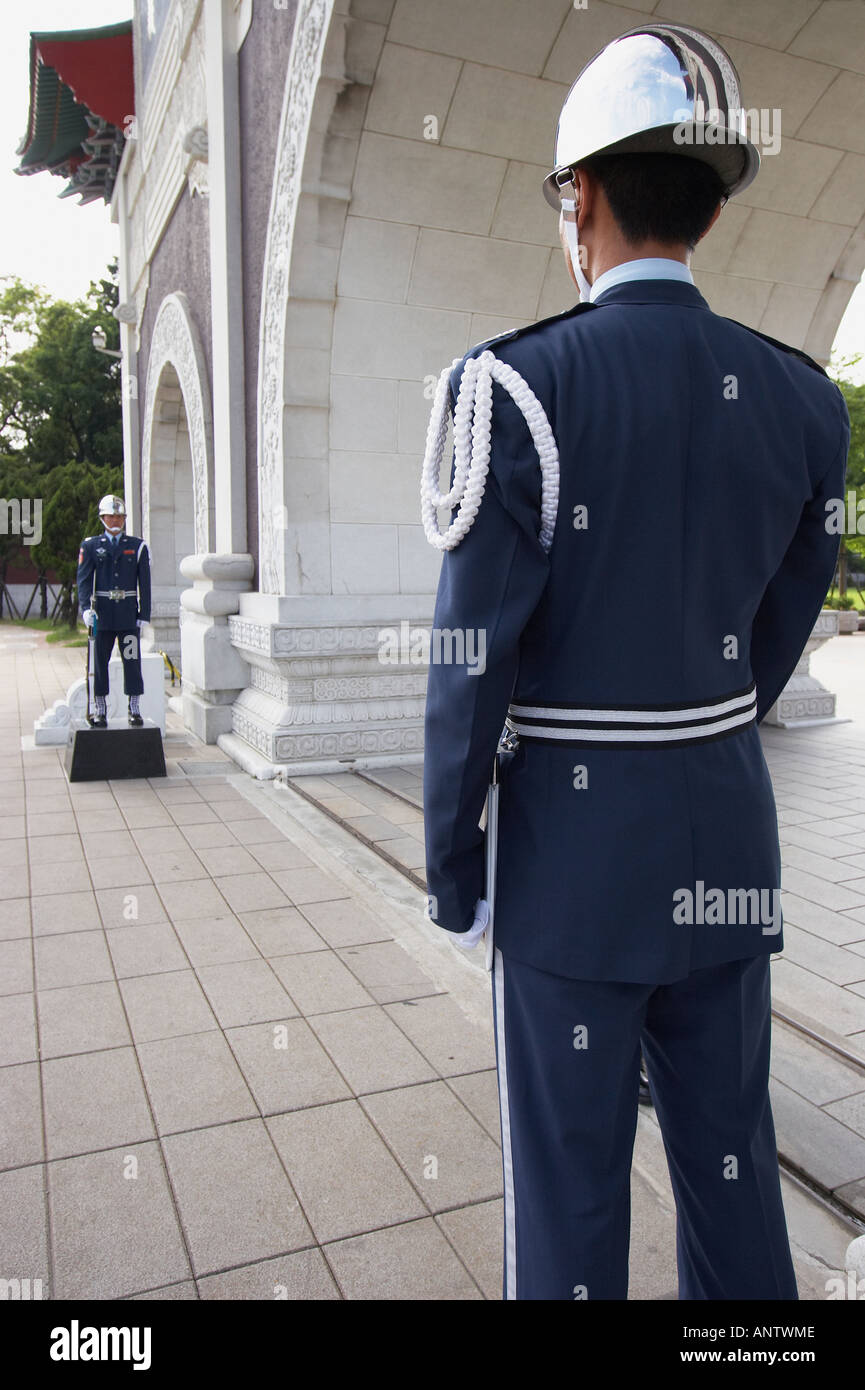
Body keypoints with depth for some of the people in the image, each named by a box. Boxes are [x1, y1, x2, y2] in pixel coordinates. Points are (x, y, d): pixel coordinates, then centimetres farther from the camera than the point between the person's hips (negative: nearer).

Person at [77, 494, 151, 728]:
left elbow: (144, 583, 6)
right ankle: (100, 712, 11)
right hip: (102, 613, 0)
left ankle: (134, 711, 8)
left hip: (129, 613, 0)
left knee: (132, 660, -1)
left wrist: (144, 615, 0)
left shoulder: (138, 546, 7)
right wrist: (86, 608, -14)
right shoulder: (90, 546, 7)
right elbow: (84, 579, 0)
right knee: (100, 662, 4)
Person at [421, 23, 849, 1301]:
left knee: (570, 1174, 13)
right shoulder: (800, 399, 3)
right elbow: (780, 628, 10)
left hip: (578, 844, -5)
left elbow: (474, 663, -15)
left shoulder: (521, 386, -15)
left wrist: (451, 871, -3)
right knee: (728, 1149, 21)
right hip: (730, 830, 6)